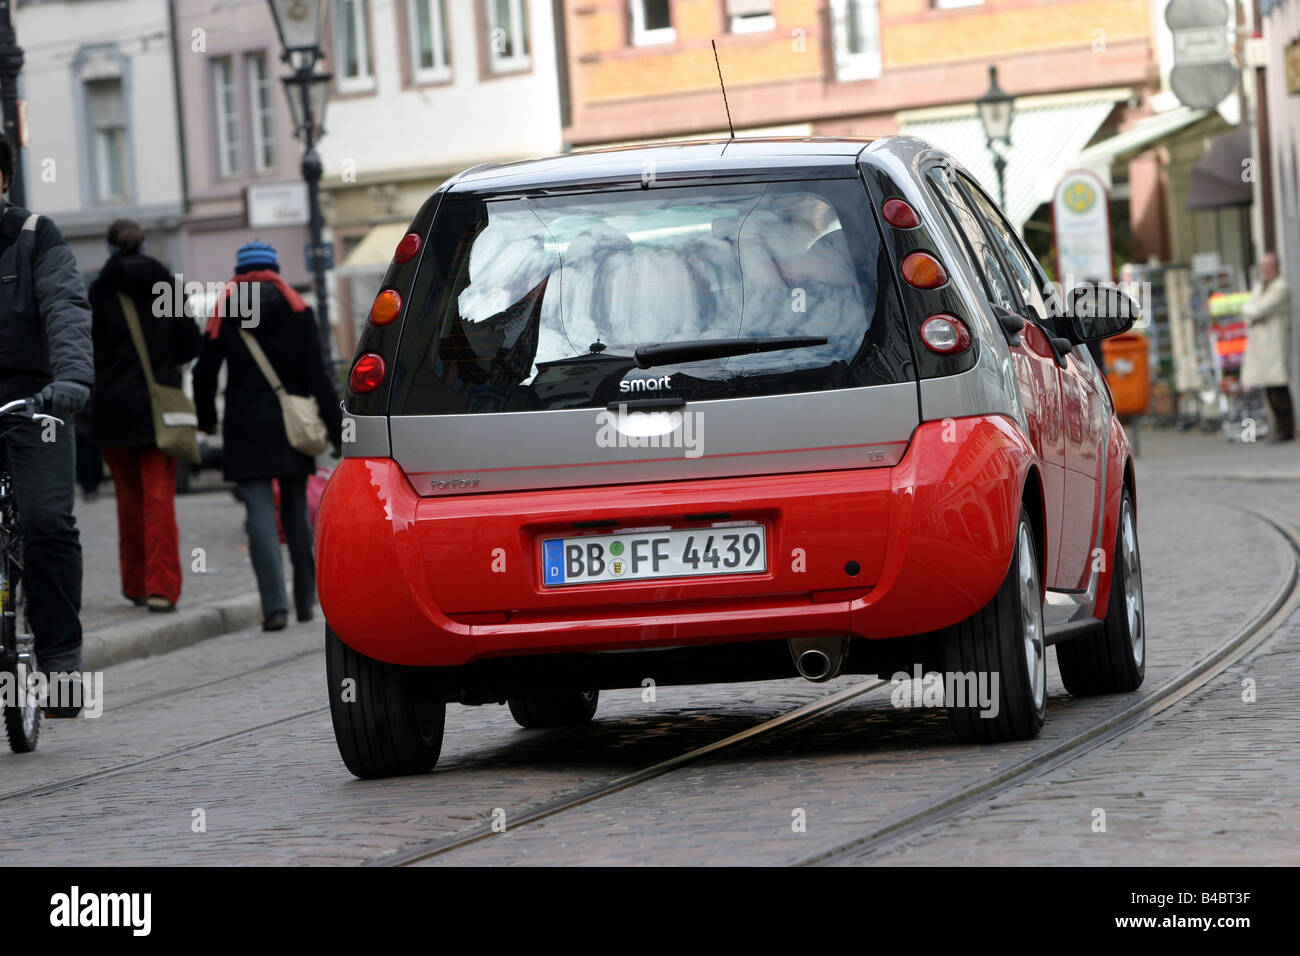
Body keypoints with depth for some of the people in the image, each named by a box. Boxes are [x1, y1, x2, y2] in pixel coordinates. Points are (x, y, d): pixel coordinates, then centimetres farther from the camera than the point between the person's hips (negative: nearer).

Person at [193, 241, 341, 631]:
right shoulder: (297, 311, 3)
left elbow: (204, 375, 5)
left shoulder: (223, 313, 1)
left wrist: (207, 420, 21)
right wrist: (337, 428, -1)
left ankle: (275, 604, -19)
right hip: (292, 426, 2)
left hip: (246, 428, -2)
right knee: (296, 513, 13)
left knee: (260, 514, -6)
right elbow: (316, 376, -2)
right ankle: (305, 600, 20)